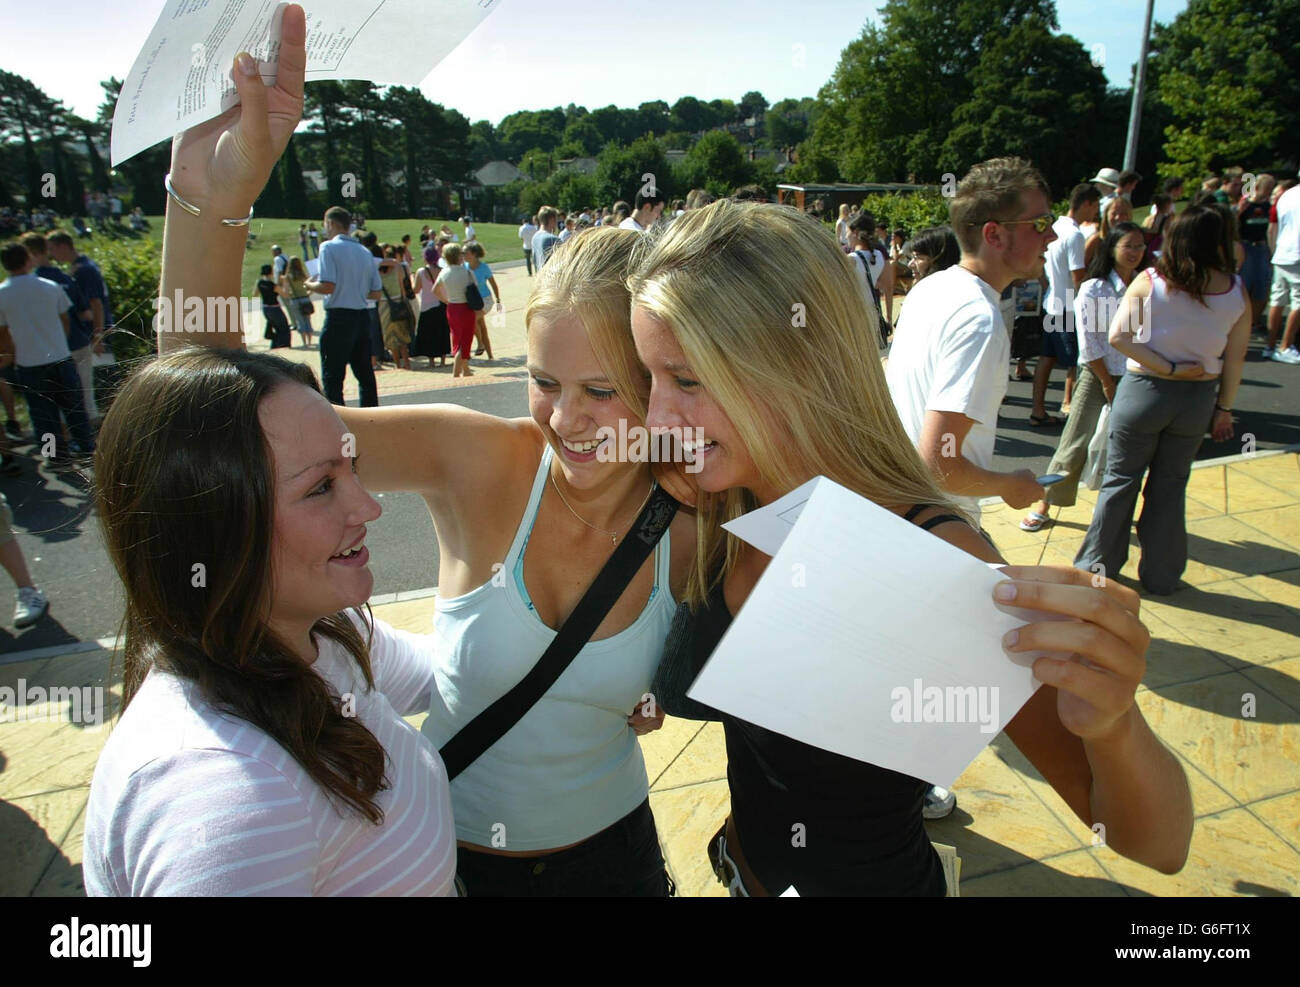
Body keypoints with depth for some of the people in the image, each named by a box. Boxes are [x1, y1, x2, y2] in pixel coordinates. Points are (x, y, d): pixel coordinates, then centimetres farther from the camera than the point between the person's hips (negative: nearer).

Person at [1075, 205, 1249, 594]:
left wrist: (1168, 368, -14)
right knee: (1170, 487, 14)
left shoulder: (1149, 281, -11)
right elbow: (1234, 360, -1)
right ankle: (1160, 576, 24)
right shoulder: (1237, 292, -5)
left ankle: (1098, 565, 20)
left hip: (1144, 390, -2)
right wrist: (1224, 409, 10)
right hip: (1197, 399, 2)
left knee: (1120, 479, 11)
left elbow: (1117, 336, -19)